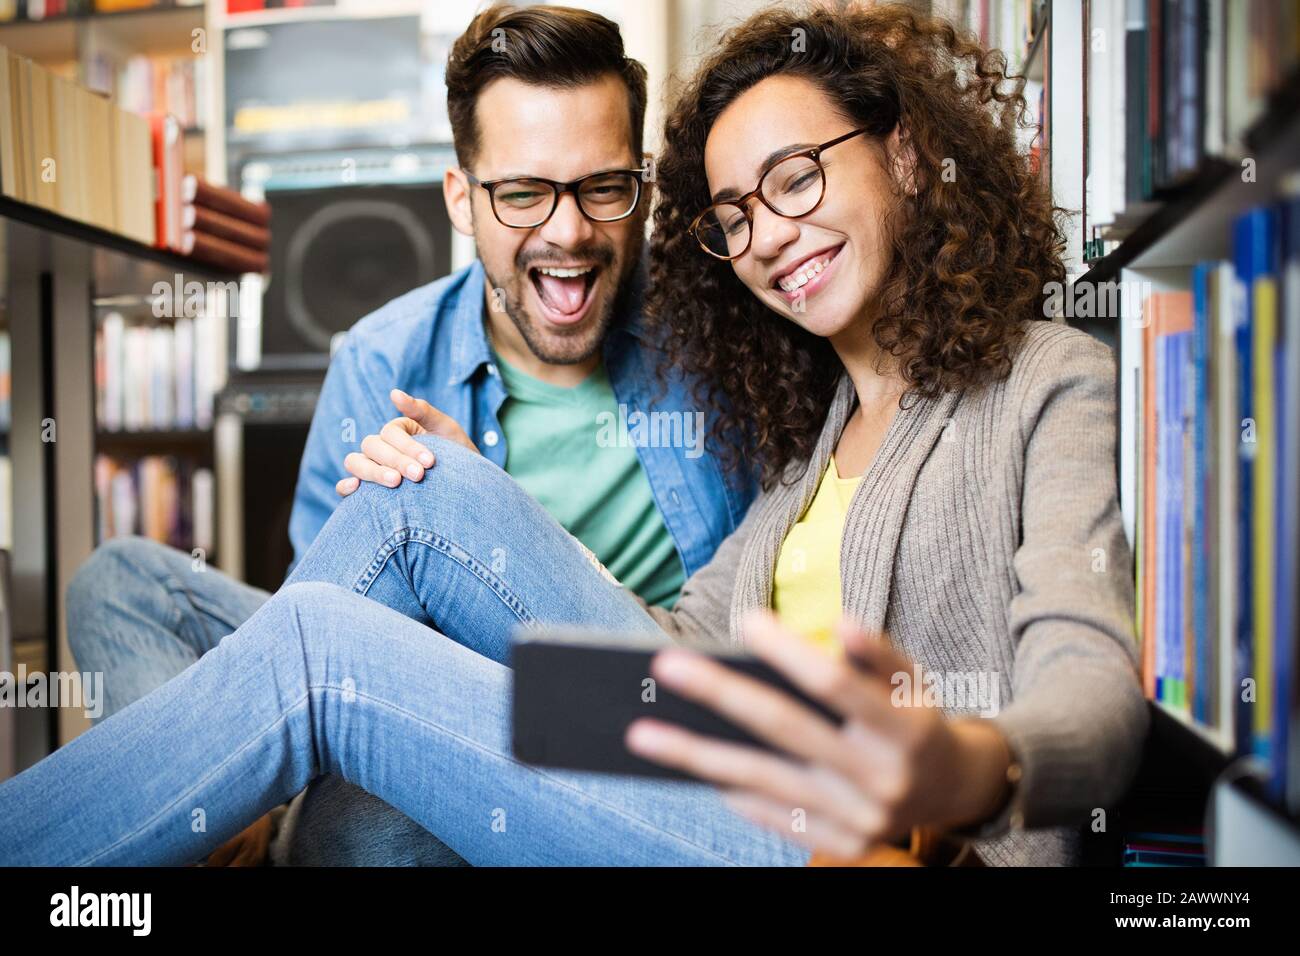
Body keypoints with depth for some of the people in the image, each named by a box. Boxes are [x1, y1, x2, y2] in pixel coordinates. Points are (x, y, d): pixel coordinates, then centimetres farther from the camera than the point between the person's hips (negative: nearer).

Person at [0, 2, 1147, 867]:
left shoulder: (1052, 385, -3)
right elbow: (691, 637, 14)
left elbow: (1094, 682, -18)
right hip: (717, 775, 7)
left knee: (315, 644, -16)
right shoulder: (818, 422, 20)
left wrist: (974, 771, -42)